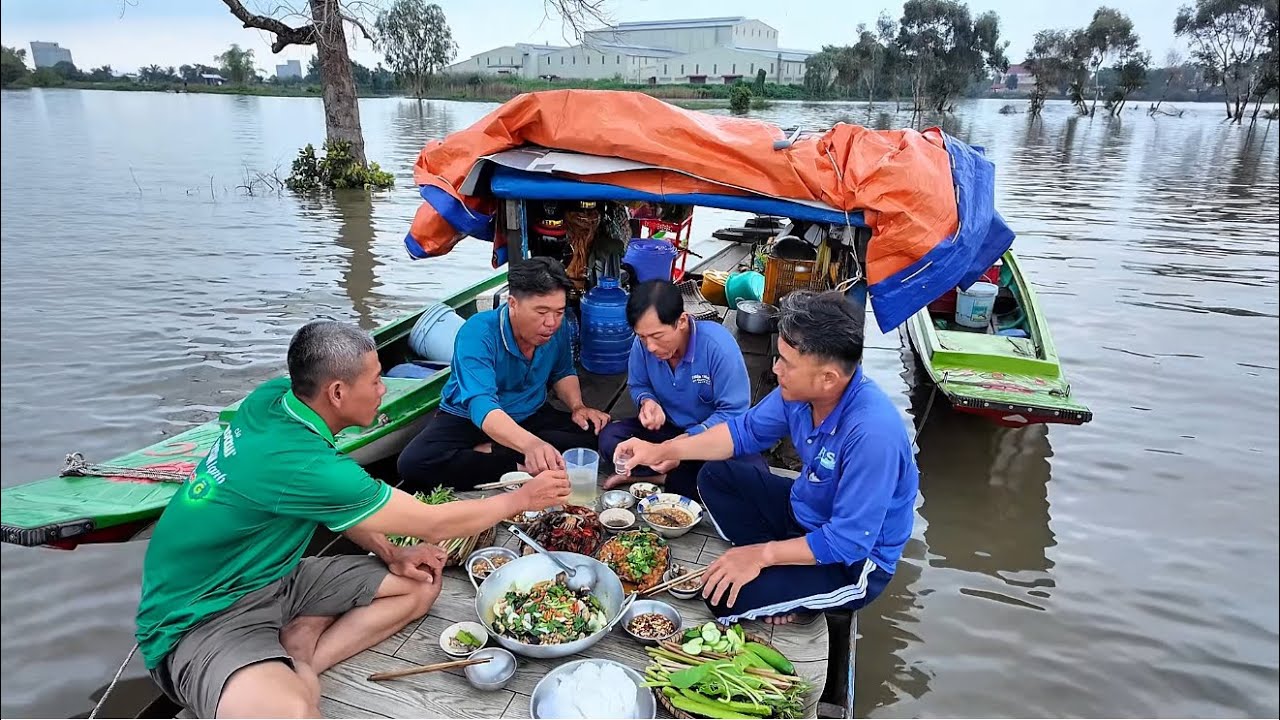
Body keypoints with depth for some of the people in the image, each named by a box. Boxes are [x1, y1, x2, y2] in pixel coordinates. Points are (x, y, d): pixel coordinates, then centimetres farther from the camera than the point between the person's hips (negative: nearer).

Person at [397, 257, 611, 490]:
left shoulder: (557, 328, -11)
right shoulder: (477, 333, -30)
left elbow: (562, 373, 11)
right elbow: (481, 405, -44)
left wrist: (577, 406, -11)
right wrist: (530, 444, -63)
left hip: (530, 417, 5)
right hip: (467, 419, -4)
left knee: (591, 432, -20)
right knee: (414, 463, -31)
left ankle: (485, 453, -18)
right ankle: (519, 468, -24)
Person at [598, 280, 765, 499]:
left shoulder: (718, 344, -27)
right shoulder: (643, 344, -15)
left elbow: (734, 413, -24)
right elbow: (638, 386, 5)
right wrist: (647, 401, -20)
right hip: (668, 428, 3)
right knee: (609, 438, -19)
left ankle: (661, 478, -19)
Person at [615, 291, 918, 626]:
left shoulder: (871, 433, -37)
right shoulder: (800, 391, -14)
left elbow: (849, 543, -31)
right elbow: (745, 431, 2)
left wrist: (763, 554, -24)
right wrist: (662, 451, -4)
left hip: (854, 560, -8)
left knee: (724, 597, -22)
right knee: (715, 476, 6)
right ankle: (779, 566, 2)